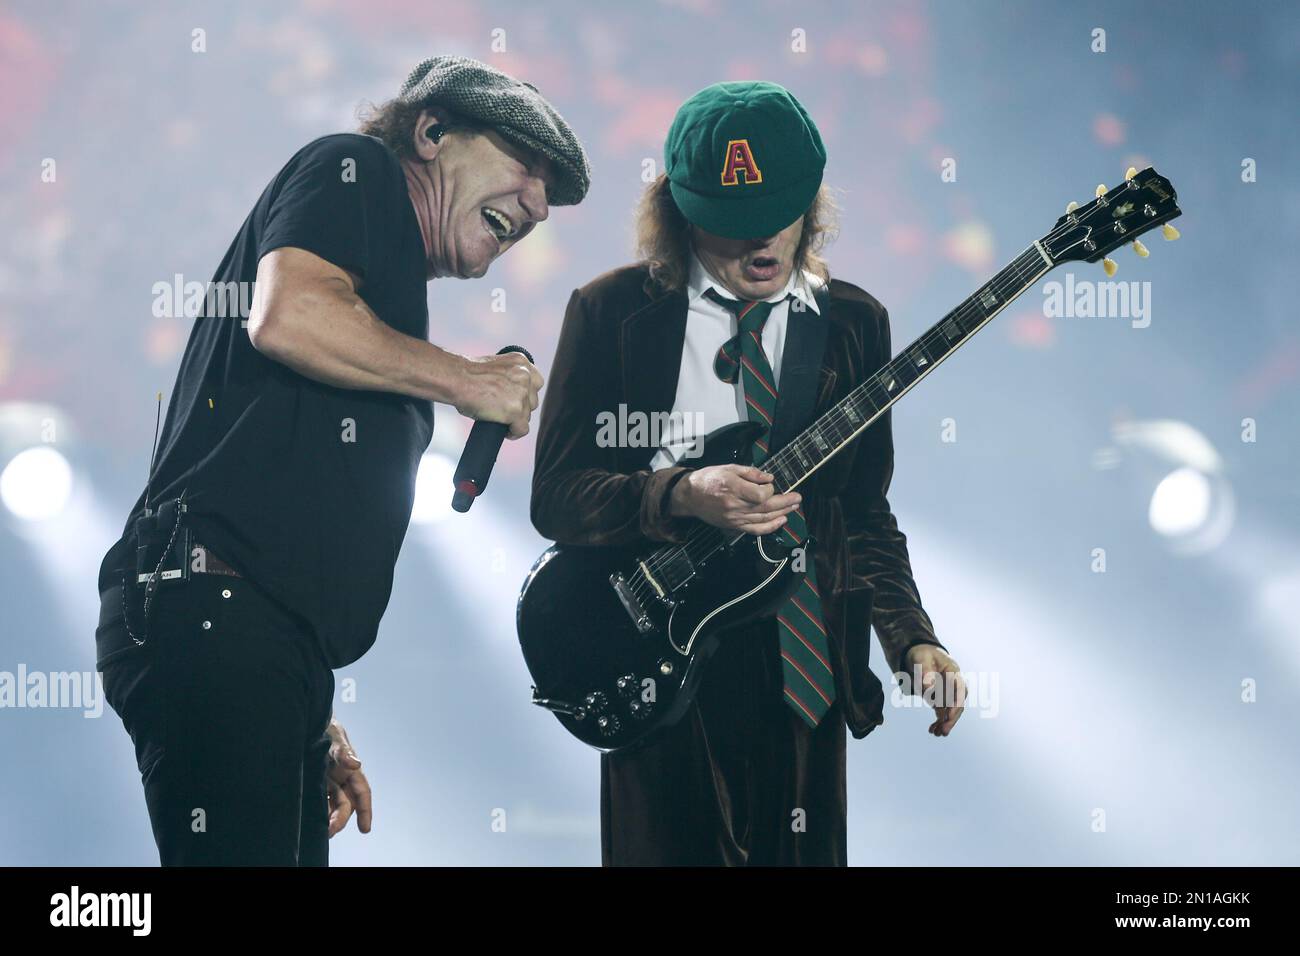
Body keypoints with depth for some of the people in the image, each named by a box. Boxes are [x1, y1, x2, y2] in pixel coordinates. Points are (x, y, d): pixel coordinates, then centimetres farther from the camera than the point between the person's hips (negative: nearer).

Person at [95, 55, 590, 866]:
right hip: (213, 607, -10)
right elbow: (285, 314, -15)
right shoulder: (356, 171, 7)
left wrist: (316, 729, 21)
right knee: (246, 852, -15)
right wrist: (467, 380, -3)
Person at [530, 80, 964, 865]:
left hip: (805, 671, 3)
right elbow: (555, 496, -4)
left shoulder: (853, 323, 8)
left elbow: (866, 514, 12)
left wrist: (913, 640, -2)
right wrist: (683, 498, -20)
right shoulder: (612, 313, -1)